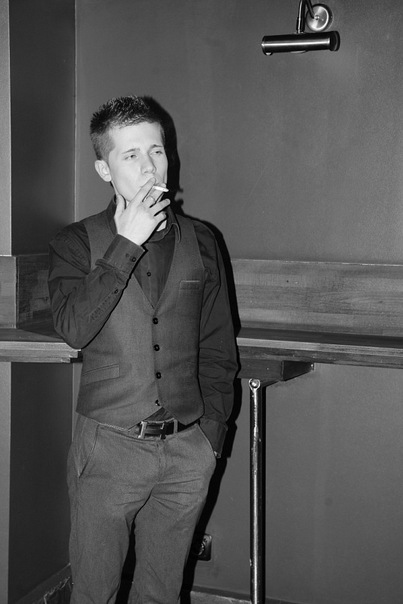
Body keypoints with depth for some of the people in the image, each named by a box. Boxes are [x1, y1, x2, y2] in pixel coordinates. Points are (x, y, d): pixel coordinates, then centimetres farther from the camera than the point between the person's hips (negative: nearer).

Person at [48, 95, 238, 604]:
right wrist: (126, 244, -19)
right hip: (108, 447, -2)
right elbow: (73, 329, -19)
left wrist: (212, 428, 3)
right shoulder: (78, 243, -1)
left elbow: (217, 348, 10)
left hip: (188, 450, 2)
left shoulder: (199, 242, 6)